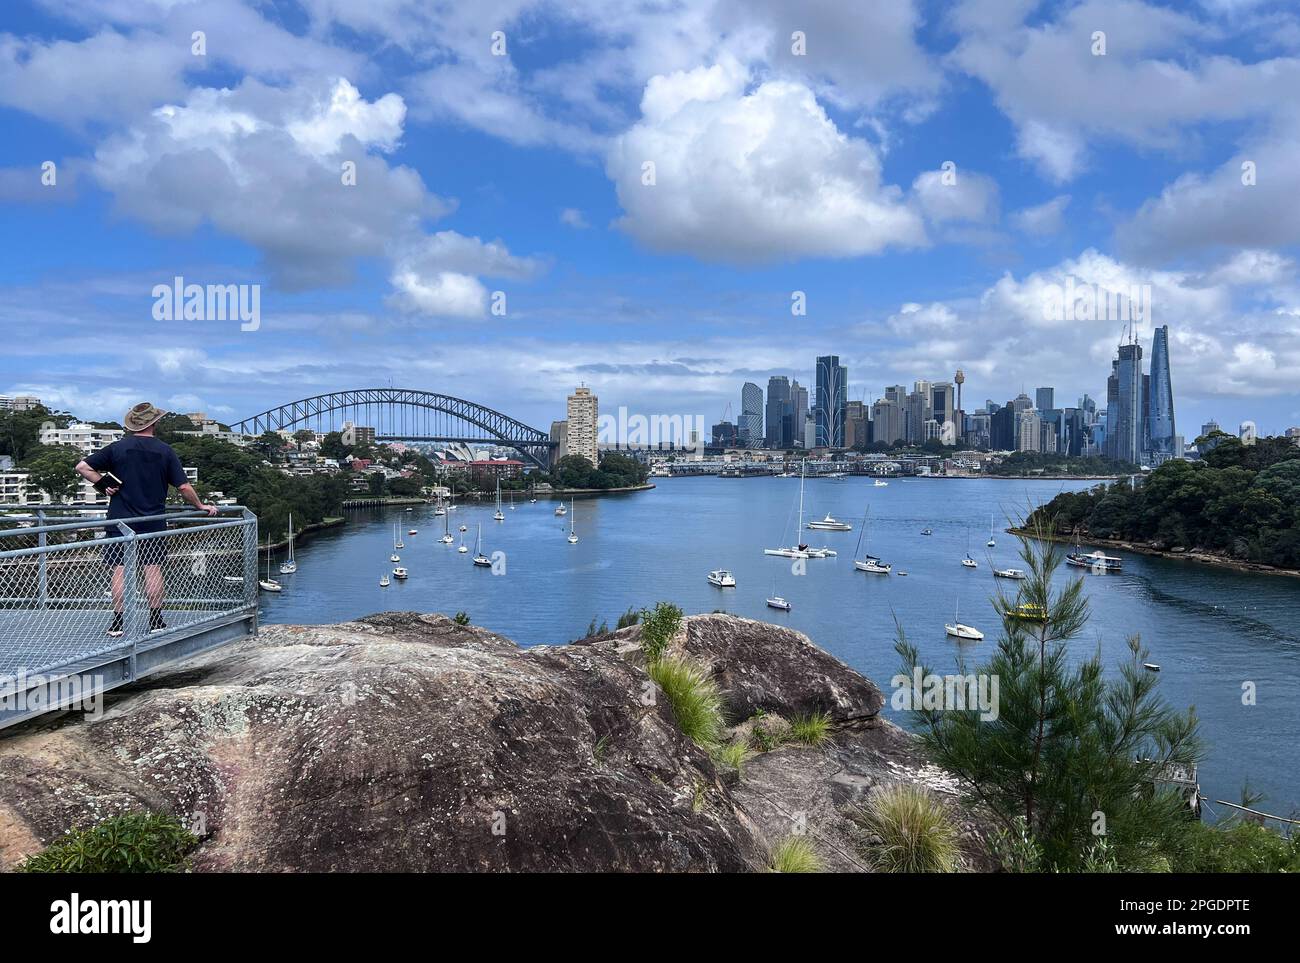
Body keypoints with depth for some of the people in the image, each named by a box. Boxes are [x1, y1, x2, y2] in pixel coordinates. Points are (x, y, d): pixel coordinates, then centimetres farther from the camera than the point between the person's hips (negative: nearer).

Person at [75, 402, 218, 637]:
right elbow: (184, 487, -4)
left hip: (121, 520, 0)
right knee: (153, 569, 5)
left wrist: (104, 483, 4)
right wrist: (200, 506, 9)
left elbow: (82, 467, -2)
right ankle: (156, 621, 9)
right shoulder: (165, 451, -2)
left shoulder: (117, 448, -1)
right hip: (153, 523, 0)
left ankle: (117, 623, 6)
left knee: (120, 569, 3)